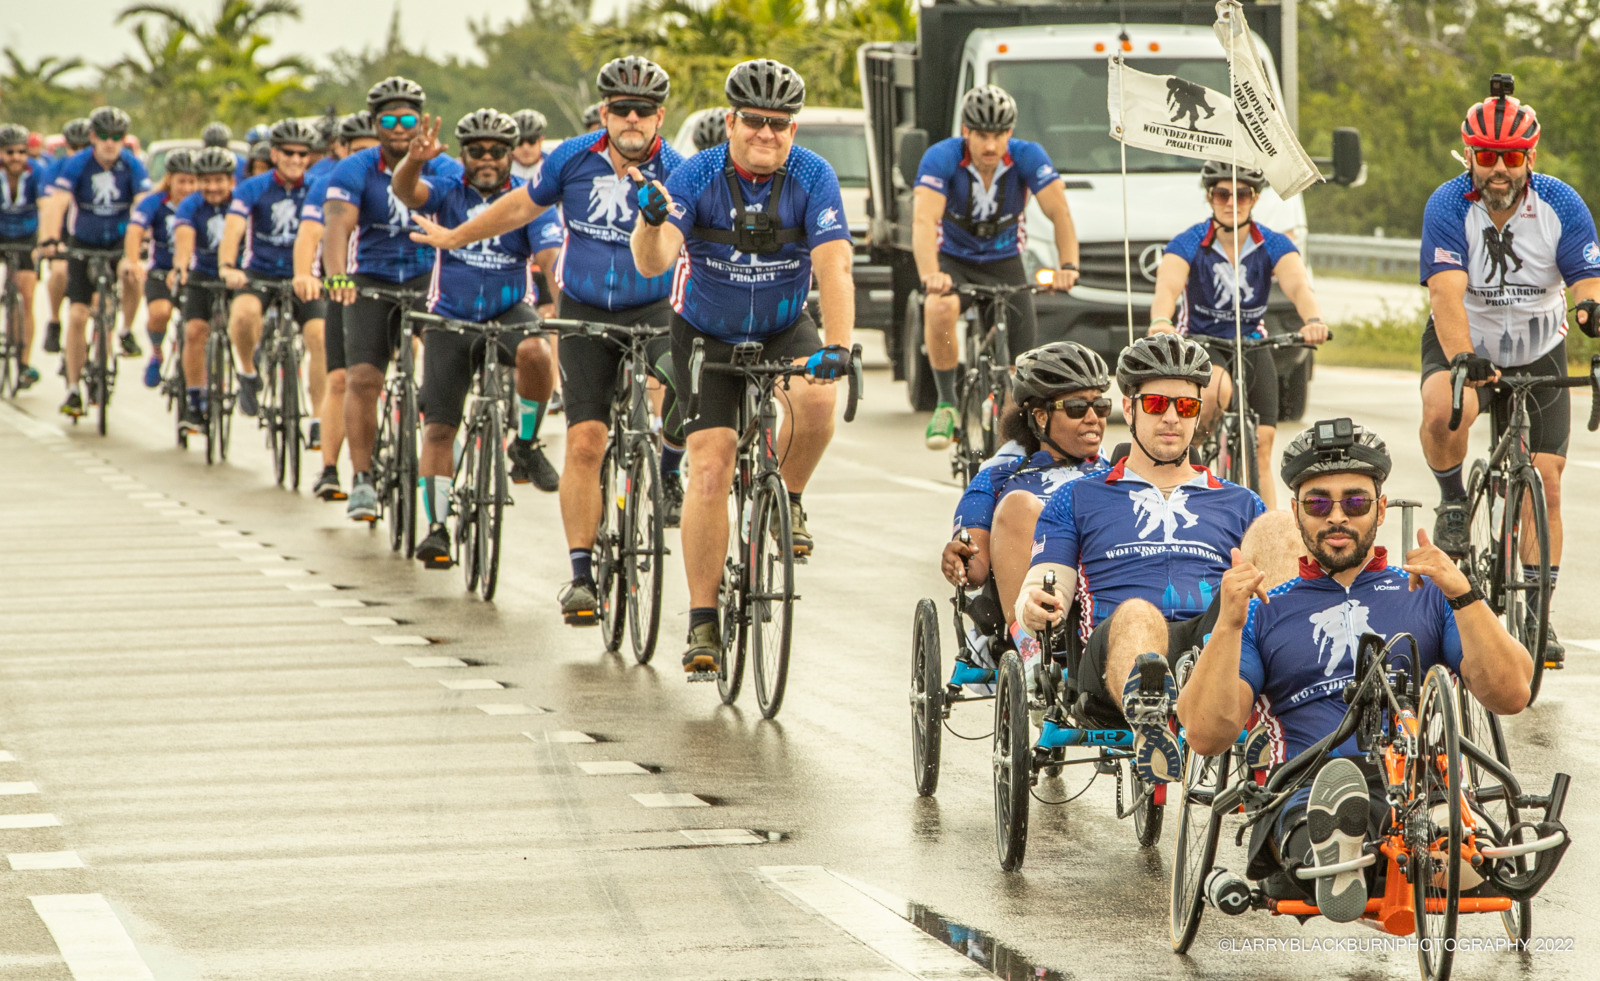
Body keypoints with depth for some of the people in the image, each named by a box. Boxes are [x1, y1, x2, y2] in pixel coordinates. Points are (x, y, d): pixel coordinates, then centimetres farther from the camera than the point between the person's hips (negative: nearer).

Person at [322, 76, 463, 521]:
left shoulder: (444, 171, -7)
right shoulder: (355, 170, -8)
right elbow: (338, 223, -22)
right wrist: (336, 275, -41)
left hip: (427, 276, 0)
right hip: (371, 279, 0)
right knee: (363, 378, -13)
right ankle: (362, 478, -3)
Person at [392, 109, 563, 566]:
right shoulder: (448, 192, -3)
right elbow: (405, 191, -23)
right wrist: (414, 160, -47)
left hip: (510, 310, -1)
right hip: (451, 317, 1)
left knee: (535, 352, -35)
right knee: (438, 424, -3)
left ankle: (527, 444, -11)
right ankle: (436, 526, 5)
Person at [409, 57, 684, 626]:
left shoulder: (675, 174, -10)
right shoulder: (575, 160, -2)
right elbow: (522, 208, 14)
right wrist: (454, 238, 23)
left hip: (651, 311, -1)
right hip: (585, 314, 1)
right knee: (585, 442, -7)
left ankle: (667, 476, -2)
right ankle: (581, 574, -1)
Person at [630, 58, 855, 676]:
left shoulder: (813, 178, -18)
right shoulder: (696, 177, -20)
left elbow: (833, 267, -27)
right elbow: (652, 263, -30)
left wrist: (837, 348, -41)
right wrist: (652, 219, -53)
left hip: (785, 329, 1)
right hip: (708, 336, -1)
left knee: (816, 399, -32)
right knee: (710, 467, -12)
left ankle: (788, 500, -1)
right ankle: (703, 624, -5)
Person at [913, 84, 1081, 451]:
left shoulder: (1028, 157, -19)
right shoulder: (941, 158, -24)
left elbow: (1059, 212, -27)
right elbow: (924, 219, -36)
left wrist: (1068, 265, -45)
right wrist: (929, 274, -54)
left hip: (1004, 262, 2)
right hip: (953, 261, -2)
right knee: (939, 309, -35)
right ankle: (946, 404, -17)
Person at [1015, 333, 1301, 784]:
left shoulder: (1240, 504, 32)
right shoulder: (1078, 500, 27)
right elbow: (1044, 592, 15)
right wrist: (1036, 607, -12)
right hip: (1108, 658, -2)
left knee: (1275, 525, -22)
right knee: (1135, 614, -41)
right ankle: (1149, 720, -76)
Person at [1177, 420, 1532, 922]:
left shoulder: (1427, 597, 24)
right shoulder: (1264, 611, 24)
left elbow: (1510, 696, 6)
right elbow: (1207, 735, 9)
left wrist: (1462, 594, -7)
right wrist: (1229, 623, -3)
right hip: (1300, 798, -1)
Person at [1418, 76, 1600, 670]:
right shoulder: (1448, 207, -21)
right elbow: (1446, 292, -32)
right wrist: (1463, 359, -48)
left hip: (1538, 354, 2)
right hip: (1464, 345, -2)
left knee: (1545, 482, -4)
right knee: (1445, 410, -36)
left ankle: (1538, 613, 8)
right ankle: (1453, 503, -6)